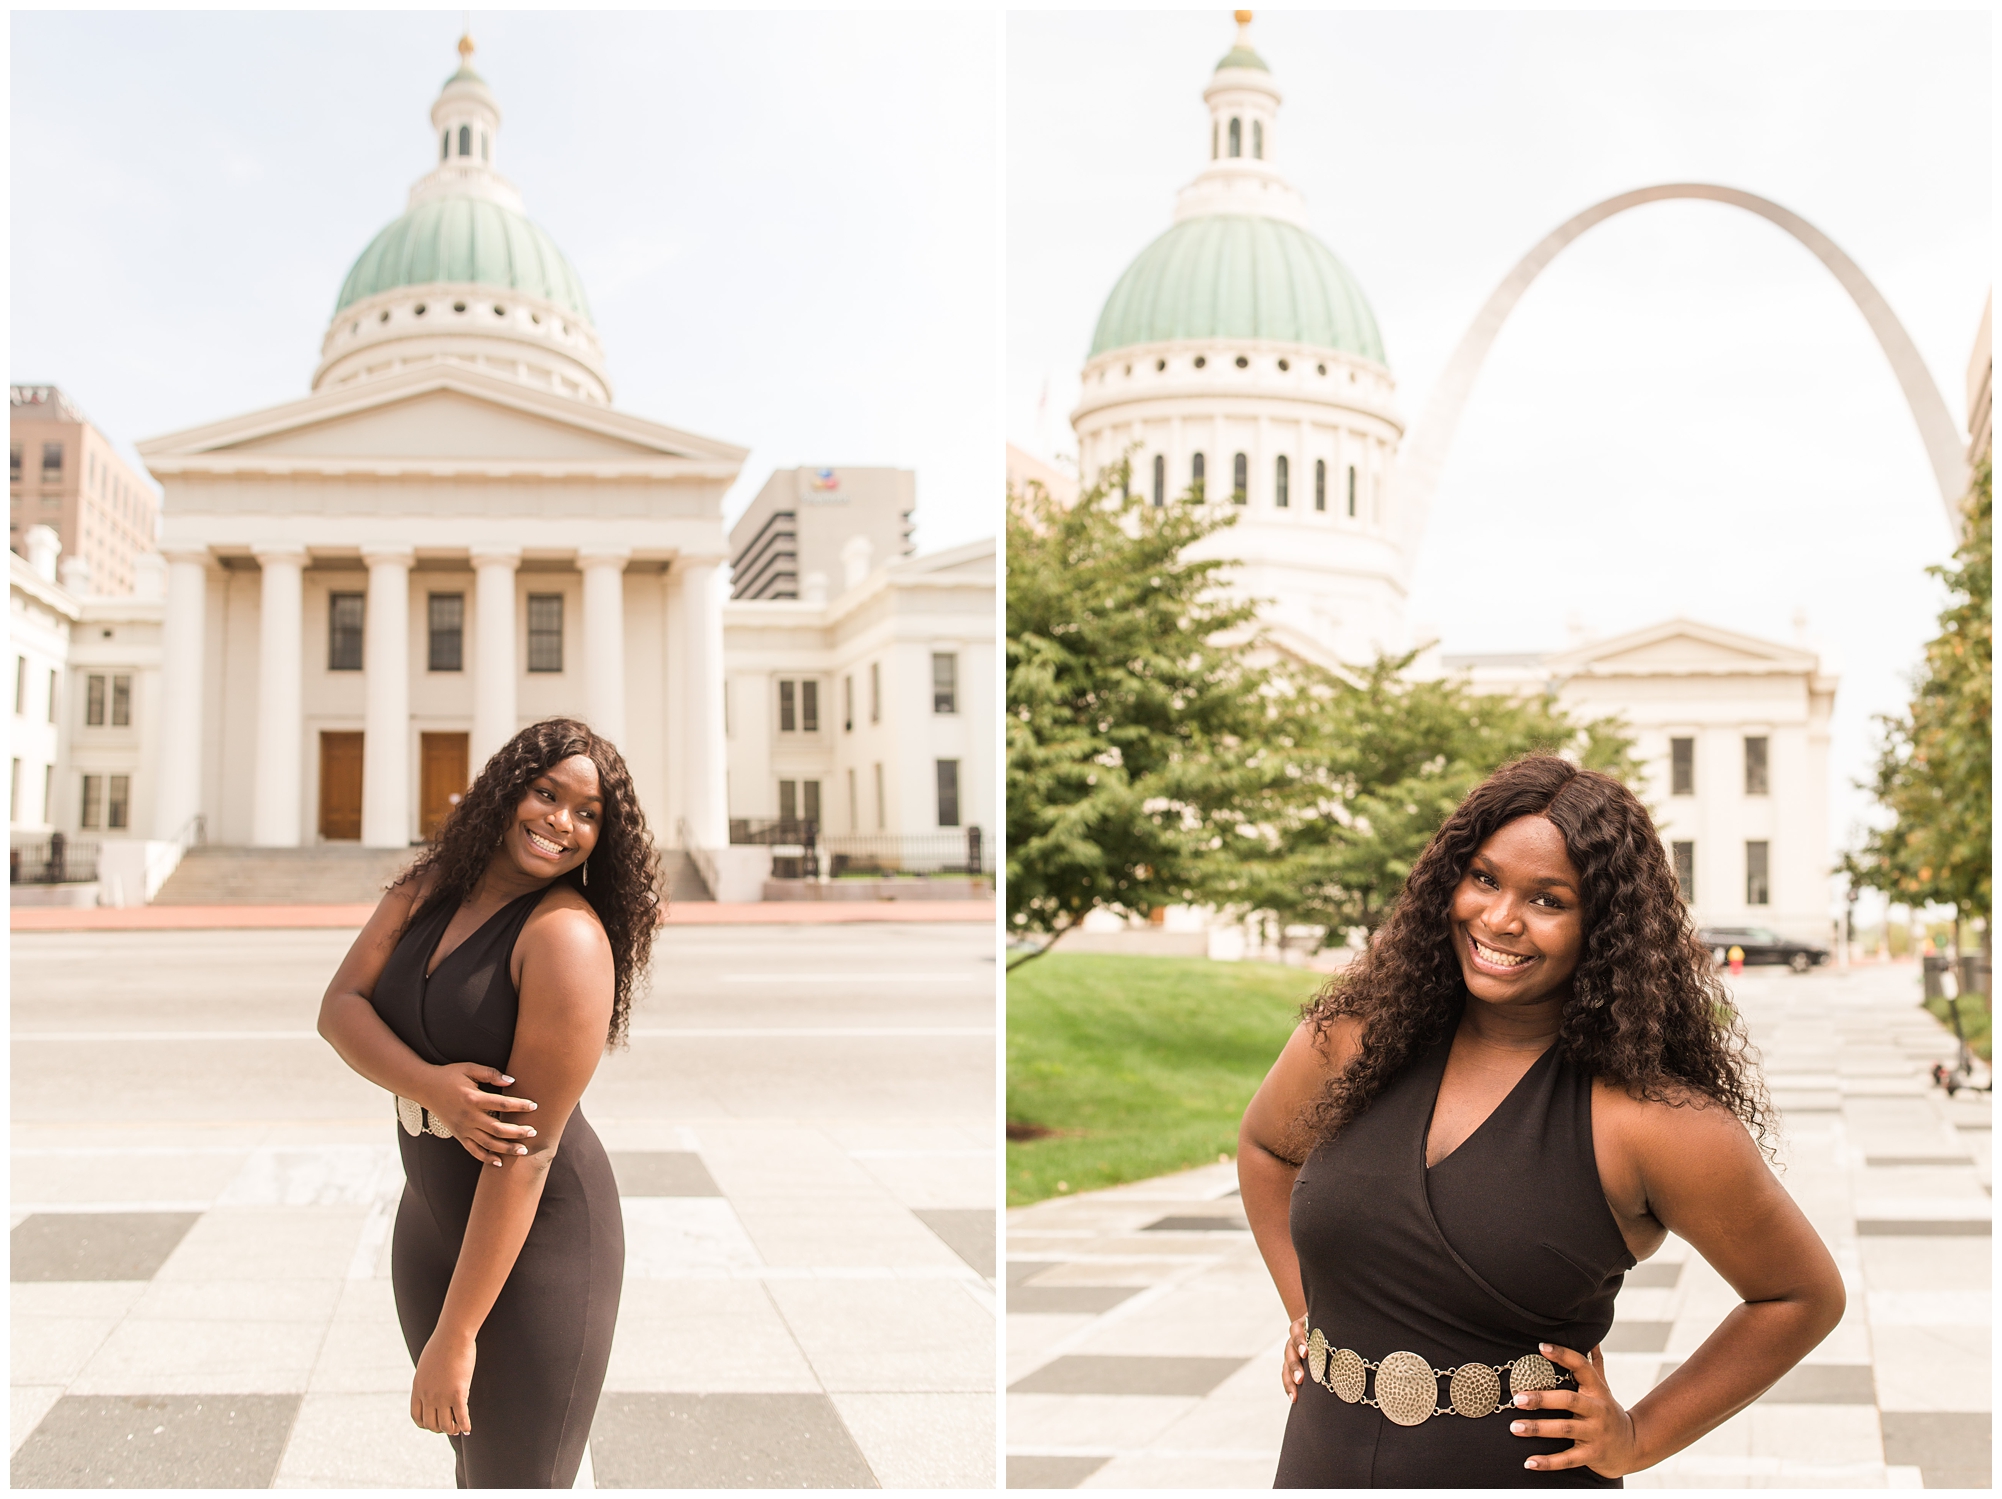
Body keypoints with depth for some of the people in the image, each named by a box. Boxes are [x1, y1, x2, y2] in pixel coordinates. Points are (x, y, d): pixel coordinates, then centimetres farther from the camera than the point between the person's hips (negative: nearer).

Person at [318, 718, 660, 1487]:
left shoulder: (566, 936, -21)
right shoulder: (426, 891, 3)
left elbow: (529, 1148, -23)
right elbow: (339, 1008, -6)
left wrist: (455, 1336, -21)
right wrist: (430, 1087, -27)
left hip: (540, 1237, -7)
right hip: (434, 1218, 7)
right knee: (478, 1462, 20)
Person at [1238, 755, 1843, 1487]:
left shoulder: (1652, 1119, -14)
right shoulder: (1357, 1040, -3)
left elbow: (1805, 1296, -2)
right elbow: (1264, 1145, 18)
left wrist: (1637, 1438, -5)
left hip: (1522, 1473, -3)